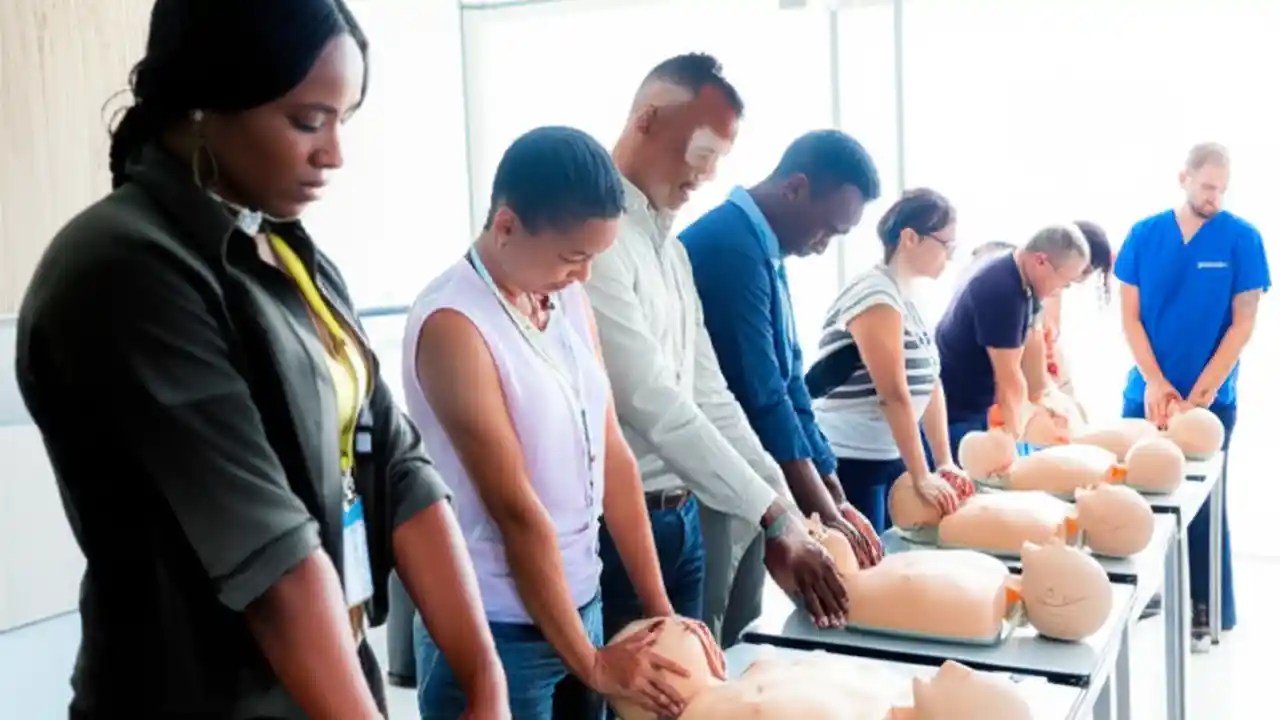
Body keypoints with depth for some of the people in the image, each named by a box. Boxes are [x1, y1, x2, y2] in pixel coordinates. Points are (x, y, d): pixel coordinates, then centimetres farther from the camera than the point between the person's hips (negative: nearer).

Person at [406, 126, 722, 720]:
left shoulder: (569, 301, 3)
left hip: (580, 604, 7)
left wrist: (660, 609, 4)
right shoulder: (453, 325, -19)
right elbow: (516, 510, -19)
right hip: (498, 630, -7)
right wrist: (591, 664, -13)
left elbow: (613, 456, 4)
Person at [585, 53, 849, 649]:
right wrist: (772, 515, -16)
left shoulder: (671, 249, 13)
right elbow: (652, 403, -21)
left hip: (685, 517, 8)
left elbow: (709, 398, 13)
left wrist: (789, 516, 7)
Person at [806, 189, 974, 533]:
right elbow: (895, 395, -20)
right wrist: (922, 478, -18)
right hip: (850, 461, -9)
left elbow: (930, 384, 10)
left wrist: (945, 462, 6)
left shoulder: (912, 298, 10)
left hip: (890, 455, 9)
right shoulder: (875, 297, -17)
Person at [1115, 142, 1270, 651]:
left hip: (1211, 398, -1)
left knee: (1204, 505, 6)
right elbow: (1130, 316, 0)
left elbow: (1243, 323, -6)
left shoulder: (1242, 239, -5)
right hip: (1147, 391, 2)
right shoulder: (1144, 235, 0)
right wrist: (1156, 383, -10)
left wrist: (1199, 394, -11)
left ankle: (1204, 612, 17)